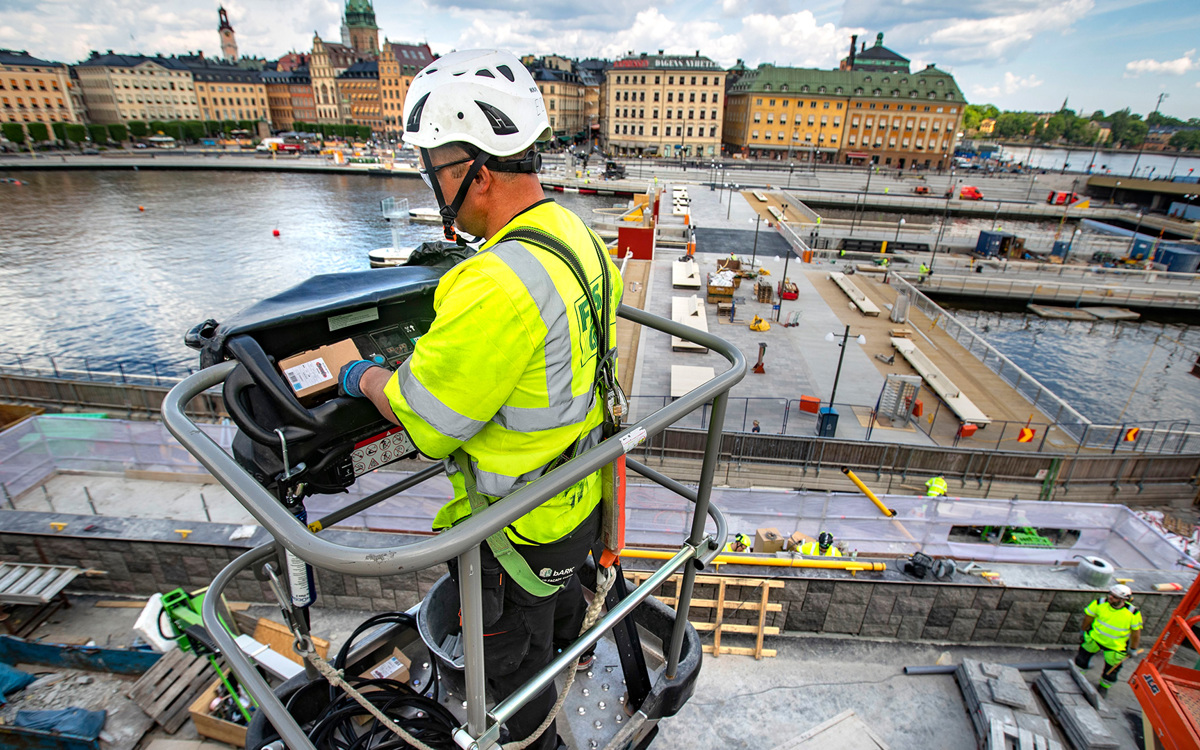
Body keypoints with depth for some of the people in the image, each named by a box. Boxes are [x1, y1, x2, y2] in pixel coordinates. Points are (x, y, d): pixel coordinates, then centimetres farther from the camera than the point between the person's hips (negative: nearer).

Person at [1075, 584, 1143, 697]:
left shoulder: (1133, 613, -24)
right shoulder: (1100, 604, -22)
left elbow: (1136, 632, -8)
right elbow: (1088, 617, -4)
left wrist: (1133, 649, 1)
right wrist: (1084, 630, 8)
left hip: (1116, 646, -1)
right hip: (1094, 637, 1)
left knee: (1110, 670, 13)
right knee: (1081, 659, 12)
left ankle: (1104, 686, 43)